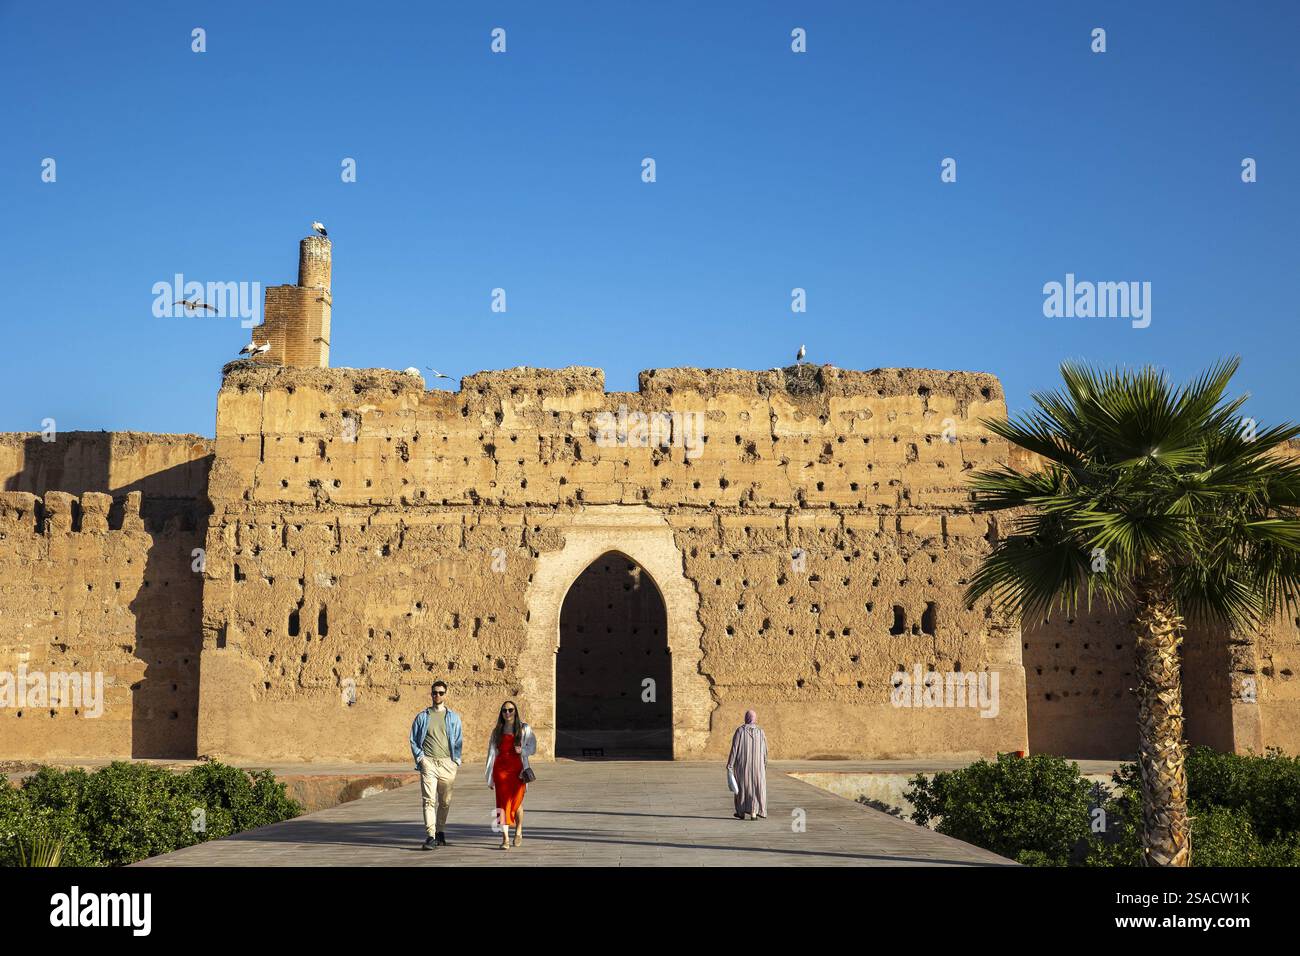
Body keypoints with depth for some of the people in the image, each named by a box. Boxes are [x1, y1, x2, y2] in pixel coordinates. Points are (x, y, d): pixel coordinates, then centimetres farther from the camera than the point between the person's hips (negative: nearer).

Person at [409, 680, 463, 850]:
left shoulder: (453, 717, 12)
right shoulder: (422, 716, 9)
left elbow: (458, 741, 13)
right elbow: (413, 740, 12)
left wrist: (456, 760, 2)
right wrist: (420, 758, -1)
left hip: (447, 763, 2)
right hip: (428, 763, -2)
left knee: (445, 802, 8)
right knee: (429, 800, -12)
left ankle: (440, 832, 24)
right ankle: (430, 837, -18)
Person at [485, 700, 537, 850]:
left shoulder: (524, 729, 5)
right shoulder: (497, 731, 11)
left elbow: (532, 748, 7)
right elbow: (492, 752, 11)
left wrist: (522, 750, -16)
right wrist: (490, 777, 8)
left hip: (517, 769, -1)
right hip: (501, 769, 1)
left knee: (516, 802, 2)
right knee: (502, 802, -7)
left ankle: (518, 831, 28)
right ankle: (505, 838, -11)